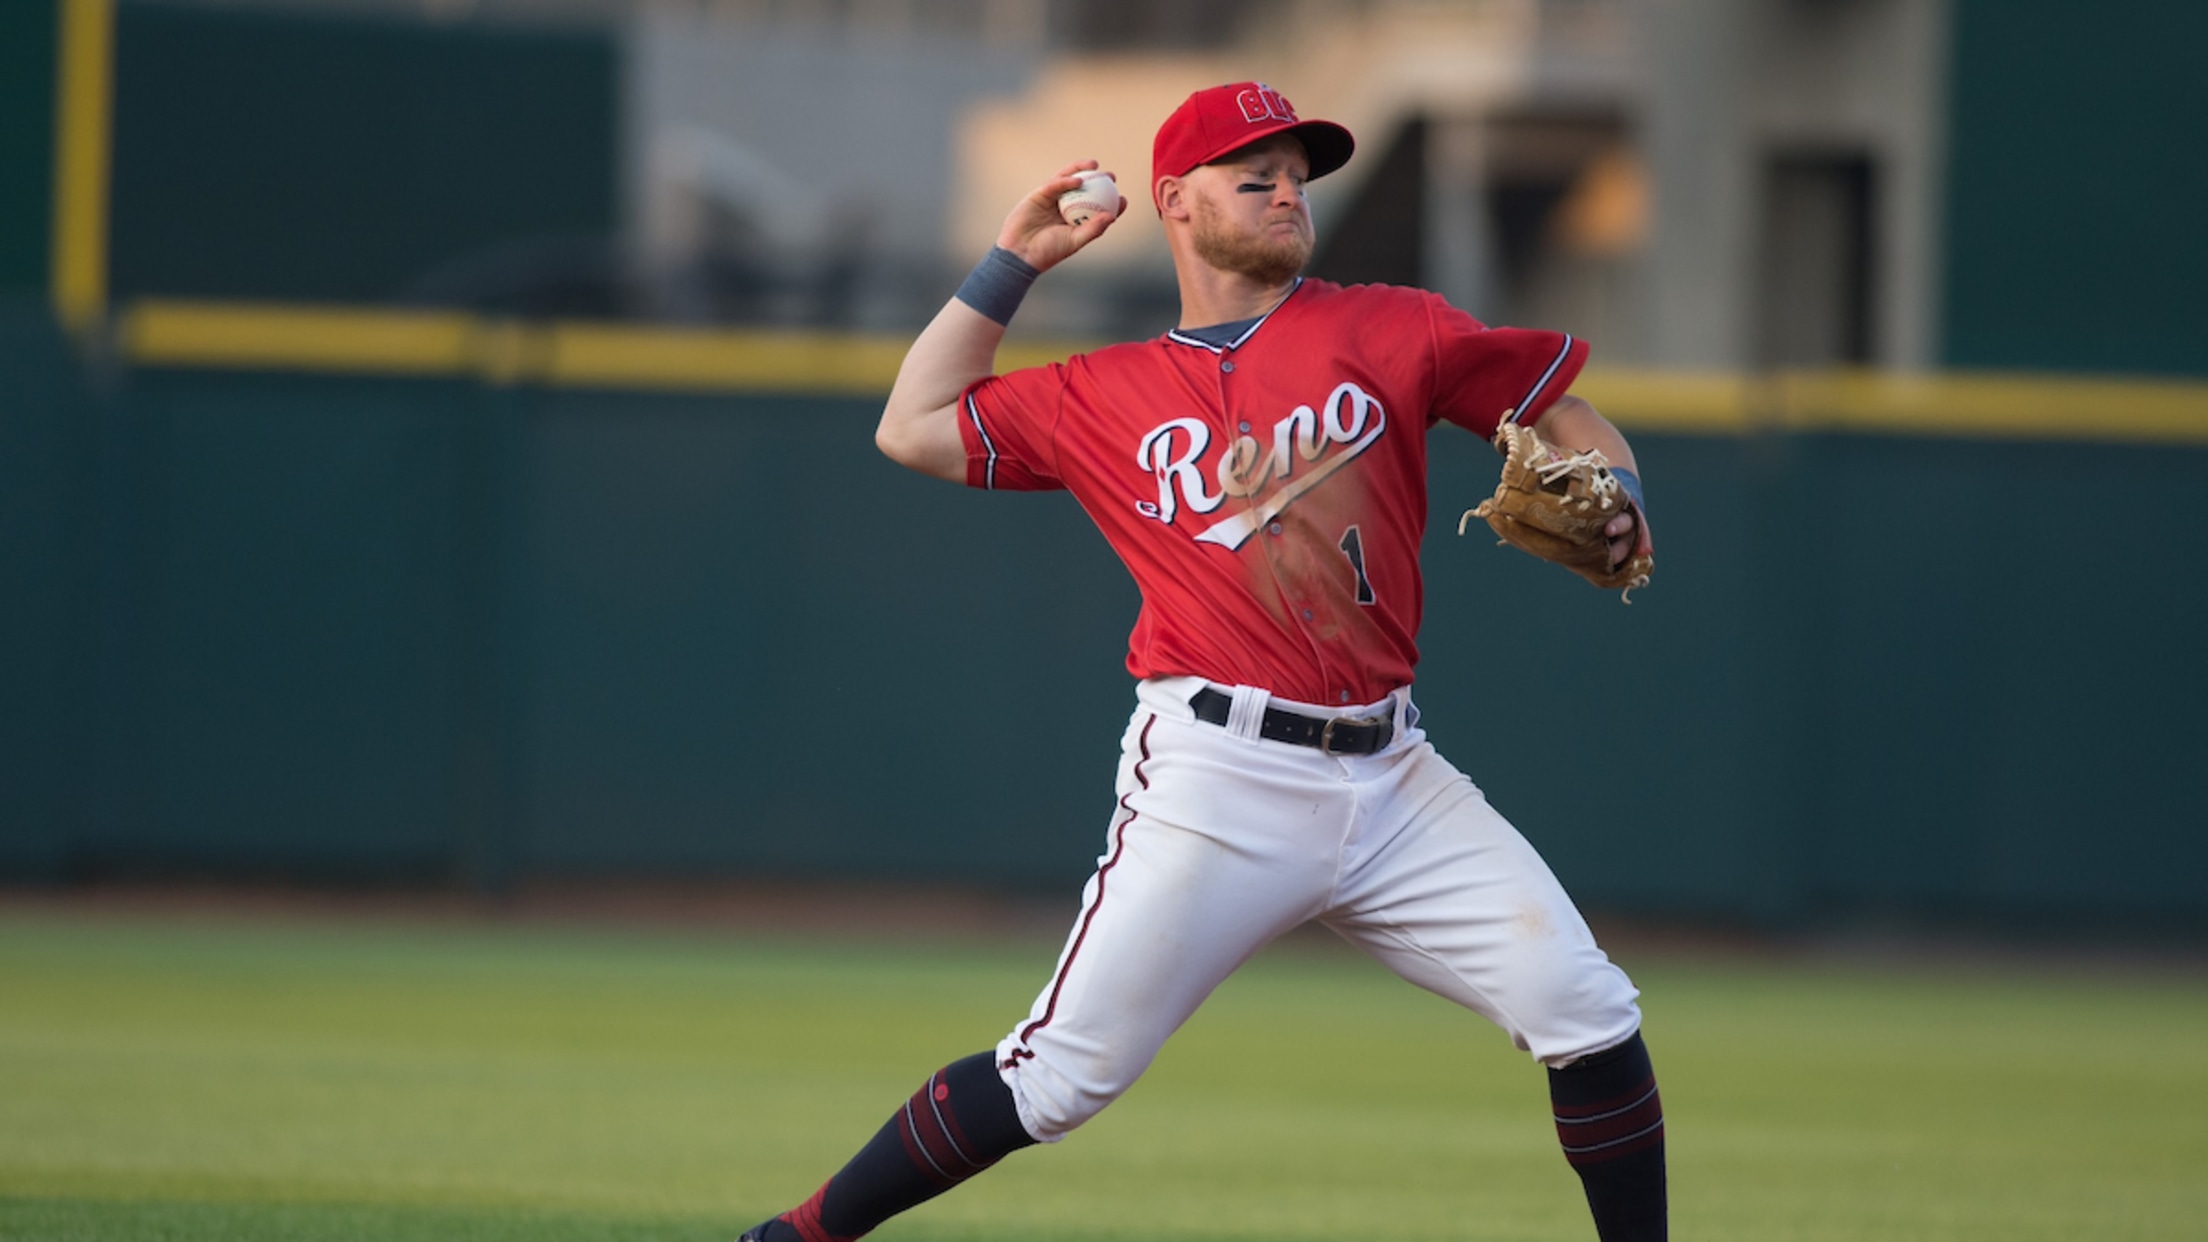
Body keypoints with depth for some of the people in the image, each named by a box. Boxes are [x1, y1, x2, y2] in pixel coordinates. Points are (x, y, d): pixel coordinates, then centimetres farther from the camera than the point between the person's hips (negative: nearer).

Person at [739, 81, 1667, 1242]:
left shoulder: (1388, 332, 11)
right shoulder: (1101, 397, 10)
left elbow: (1563, 411, 16)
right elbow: (913, 428, 14)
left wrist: (1615, 506, -5)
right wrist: (1013, 262, 13)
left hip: (1390, 777, 3)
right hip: (1217, 783, -3)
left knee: (1588, 1015, -8)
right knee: (1061, 1074, -7)